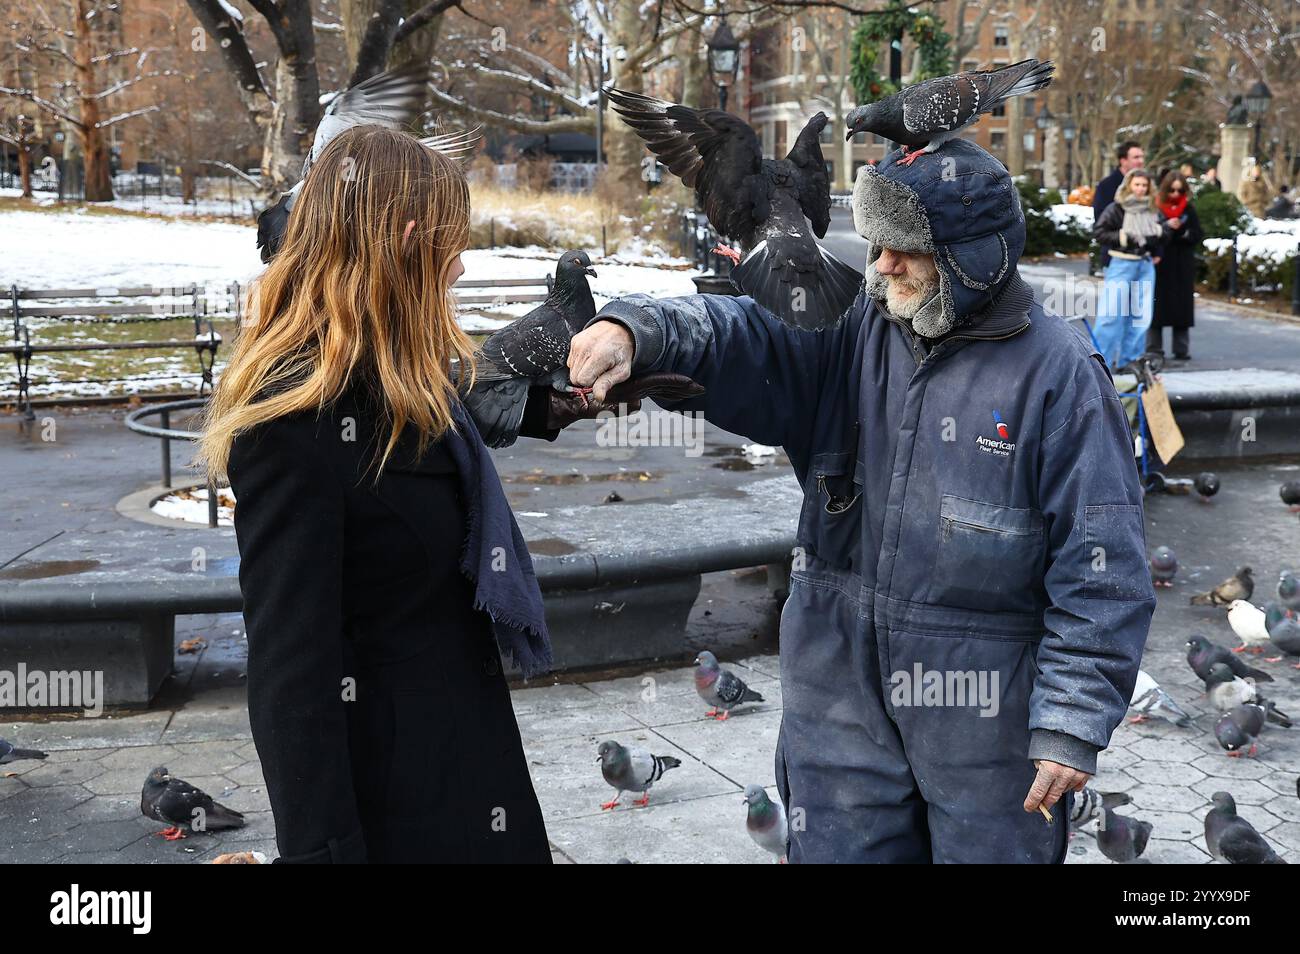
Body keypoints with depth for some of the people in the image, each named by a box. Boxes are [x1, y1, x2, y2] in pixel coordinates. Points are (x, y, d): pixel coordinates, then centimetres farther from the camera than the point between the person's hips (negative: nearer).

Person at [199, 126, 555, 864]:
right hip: (393, 794, -9)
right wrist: (320, 848, -23)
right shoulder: (297, 416, -24)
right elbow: (291, 666, -25)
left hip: (461, 751, 9)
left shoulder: (406, 388, 4)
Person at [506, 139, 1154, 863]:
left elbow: (1102, 569, -12)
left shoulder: (1058, 372, -11)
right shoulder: (852, 335, 3)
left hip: (987, 717, -4)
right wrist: (633, 329, -31)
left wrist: (1075, 724, -14)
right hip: (841, 696, 4)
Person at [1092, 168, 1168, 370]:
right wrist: (1123, 237, -16)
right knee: (1111, 312, -8)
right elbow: (1098, 232, -9)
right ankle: (1099, 359, -3)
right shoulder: (1116, 209, -6)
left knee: (1140, 313, 7)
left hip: (1146, 264, 5)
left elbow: (1165, 233, 17)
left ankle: (1130, 358, 16)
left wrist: (1159, 231, -5)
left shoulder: (1153, 210, 9)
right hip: (1121, 264, -5)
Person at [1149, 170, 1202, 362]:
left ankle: (1181, 350, 9)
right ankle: (1154, 349, 7)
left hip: (1183, 266, 2)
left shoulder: (1189, 209, 7)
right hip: (1159, 264, -2)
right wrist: (1166, 227, -19)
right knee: (1157, 306, -1)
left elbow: (1197, 236, 5)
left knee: (1182, 306, 3)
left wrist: (1182, 232, -12)